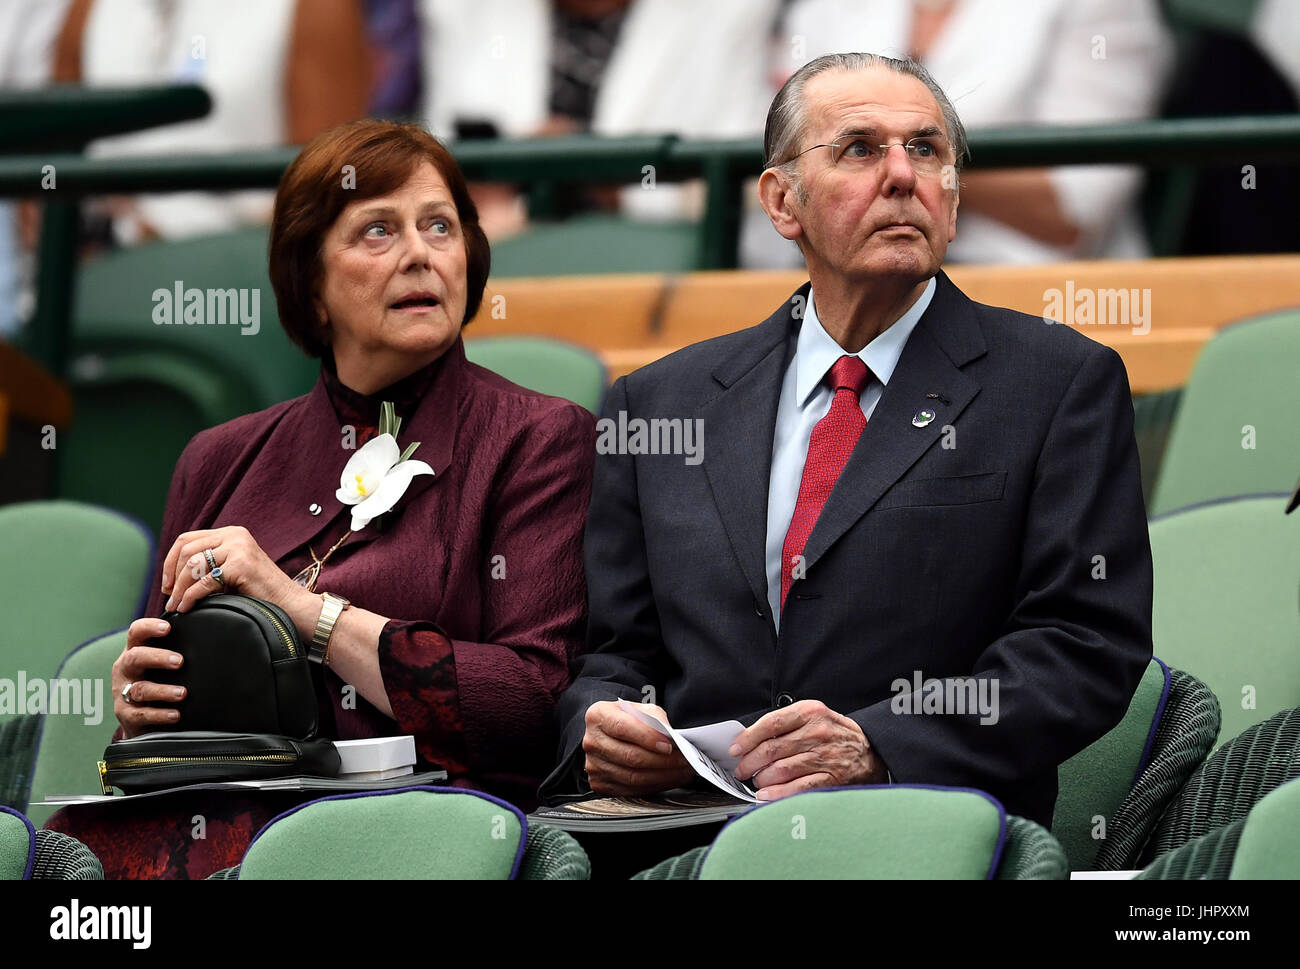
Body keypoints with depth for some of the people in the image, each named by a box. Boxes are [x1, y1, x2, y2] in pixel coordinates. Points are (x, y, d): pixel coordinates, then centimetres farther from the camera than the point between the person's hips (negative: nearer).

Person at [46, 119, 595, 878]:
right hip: (218, 808, 5)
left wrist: (302, 607, -8)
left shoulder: (538, 439, 8)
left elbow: (532, 704, -6)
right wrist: (136, 704, 1)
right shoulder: (222, 461, 21)